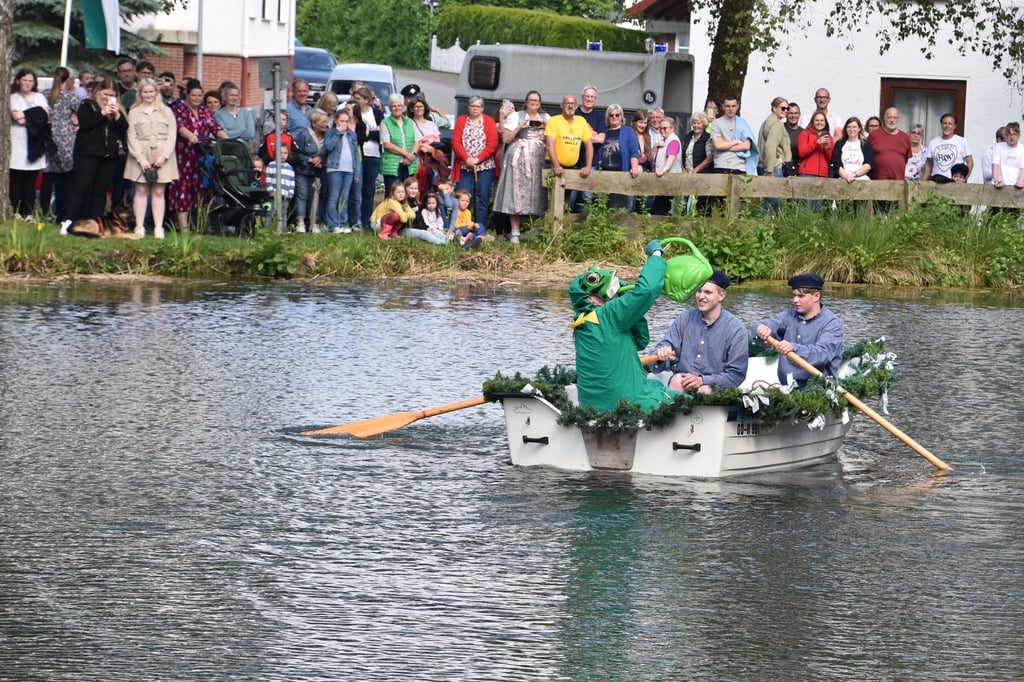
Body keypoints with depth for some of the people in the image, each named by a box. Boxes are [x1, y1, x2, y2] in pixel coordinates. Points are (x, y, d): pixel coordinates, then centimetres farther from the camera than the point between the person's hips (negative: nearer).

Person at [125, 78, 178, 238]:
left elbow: (172, 136, 5)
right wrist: (140, 158, -9)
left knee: (158, 192, -1)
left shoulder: (166, 112, 10)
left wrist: (164, 156, -8)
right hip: (140, 156, 0)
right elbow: (132, 137, 3)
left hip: (161, 156, 0)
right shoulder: (134, 113, 10)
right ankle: (139, 227, -1)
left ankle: (158, 228, -2)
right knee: (141, 191, -2)